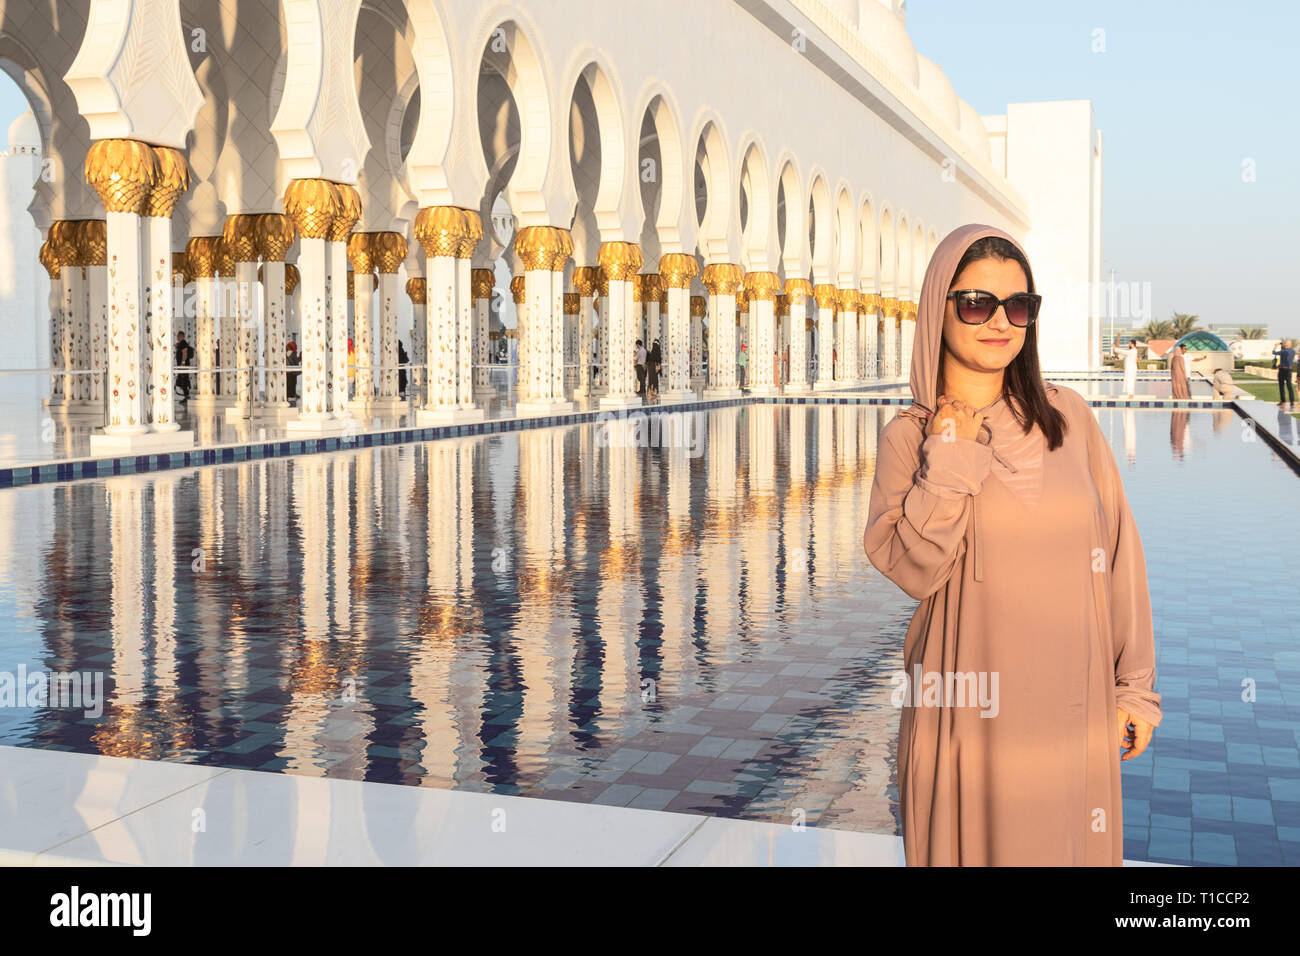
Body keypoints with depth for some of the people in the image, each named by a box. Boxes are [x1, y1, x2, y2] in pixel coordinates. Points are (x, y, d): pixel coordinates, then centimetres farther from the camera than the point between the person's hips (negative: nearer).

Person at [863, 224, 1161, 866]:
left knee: (1072, 842, 13)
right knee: (976, 841, 10)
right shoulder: (910, 438, -3)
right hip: (970, 707, -2)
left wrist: (1136, 685, 2)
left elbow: (1119, 551, 3)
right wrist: (953, 454, -17)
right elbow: (912, 568, -16)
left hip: (1074, 701, 2)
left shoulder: (1068, 417, 1)